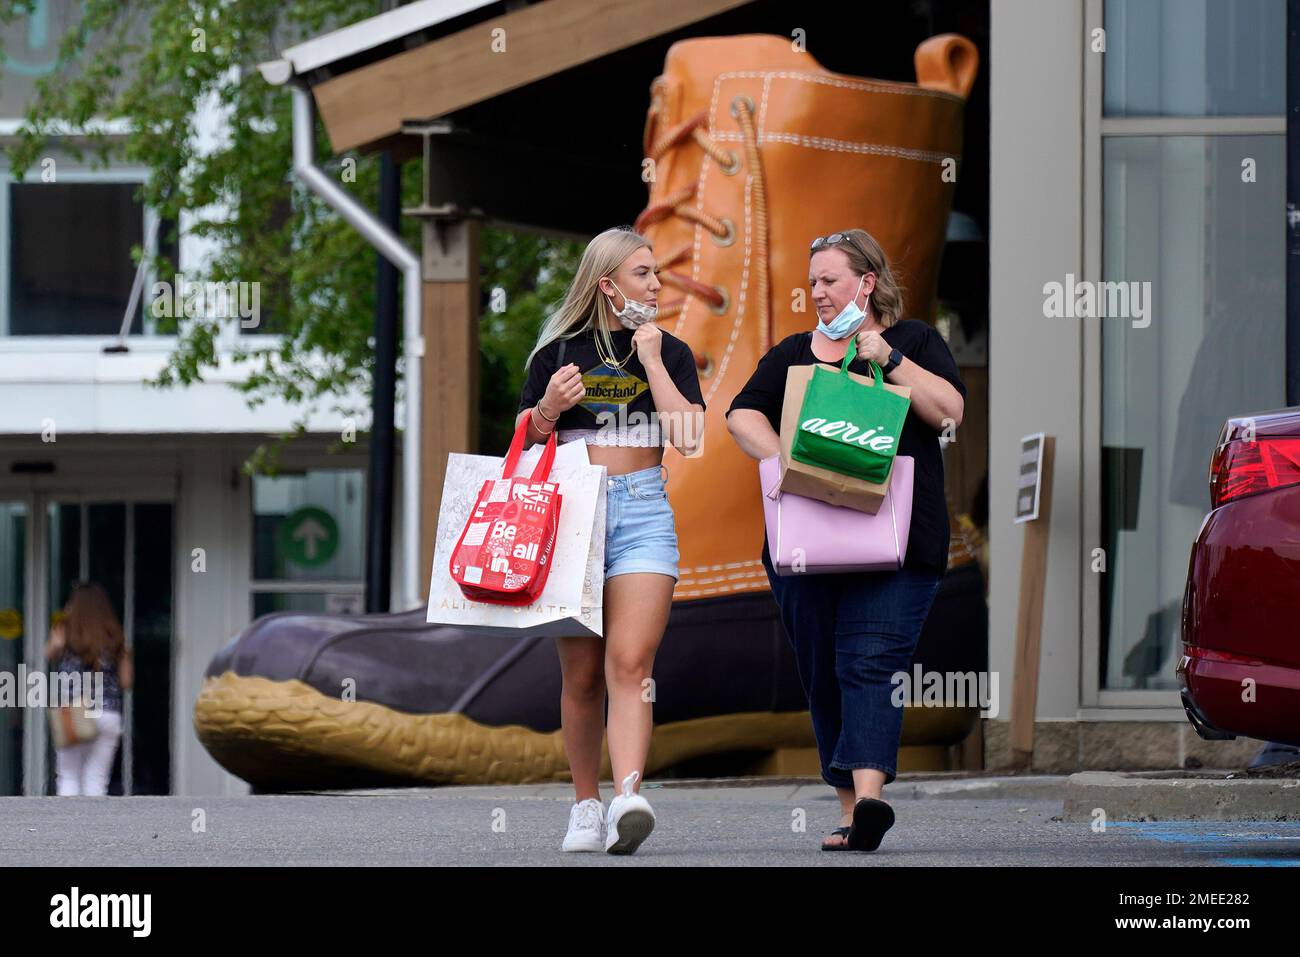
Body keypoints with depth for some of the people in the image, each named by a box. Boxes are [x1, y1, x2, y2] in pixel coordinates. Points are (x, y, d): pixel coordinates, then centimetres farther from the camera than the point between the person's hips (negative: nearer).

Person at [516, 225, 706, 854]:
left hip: (643, 513, 0)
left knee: (629, 663, -16)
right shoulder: (559, 353, 8)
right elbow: (525, 442, 10)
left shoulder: (671, 353, 11)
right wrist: (549, 407, -10)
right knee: (582, 674, 3)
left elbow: (688, 437, -2)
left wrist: (651, 361, -3)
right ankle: (585, 807, 13)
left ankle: (628, 799, -30)